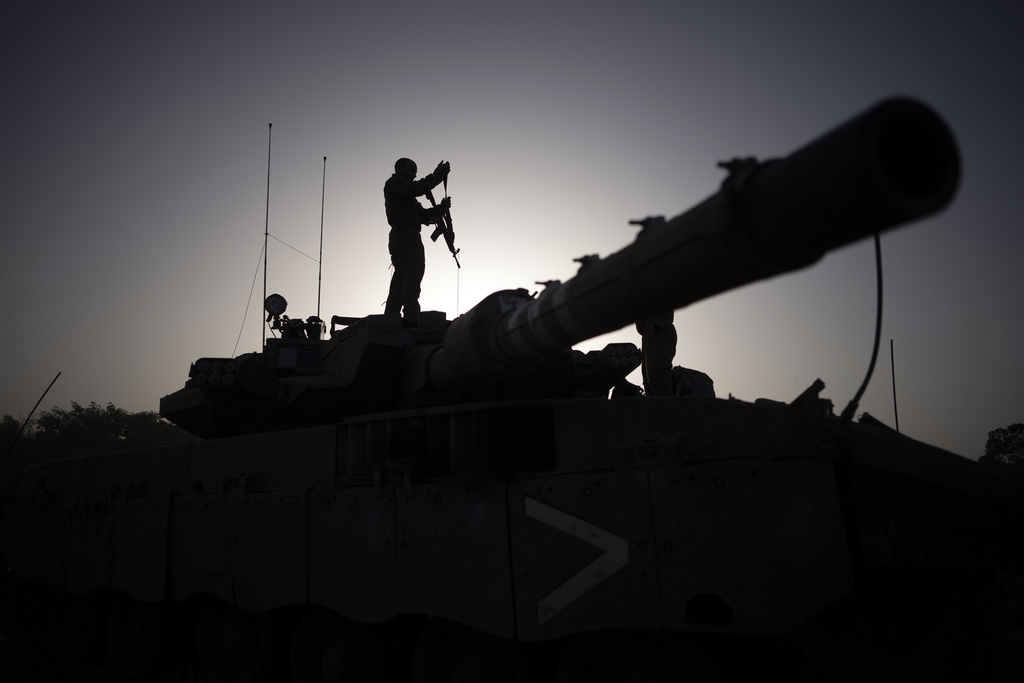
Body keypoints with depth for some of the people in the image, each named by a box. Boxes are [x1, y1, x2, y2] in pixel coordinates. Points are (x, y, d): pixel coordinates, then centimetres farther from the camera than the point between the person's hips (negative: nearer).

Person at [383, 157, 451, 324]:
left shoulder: (408, 196, 34)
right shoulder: (393, 183, 7)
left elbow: (423, 215, 26)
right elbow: (417, 188, -11)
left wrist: (440, 208, 11)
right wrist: (437, 175, -3)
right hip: (404, 231, -10)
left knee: (401, 277, 4)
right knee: (413, 271, -23)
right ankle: (411, 317, -34)